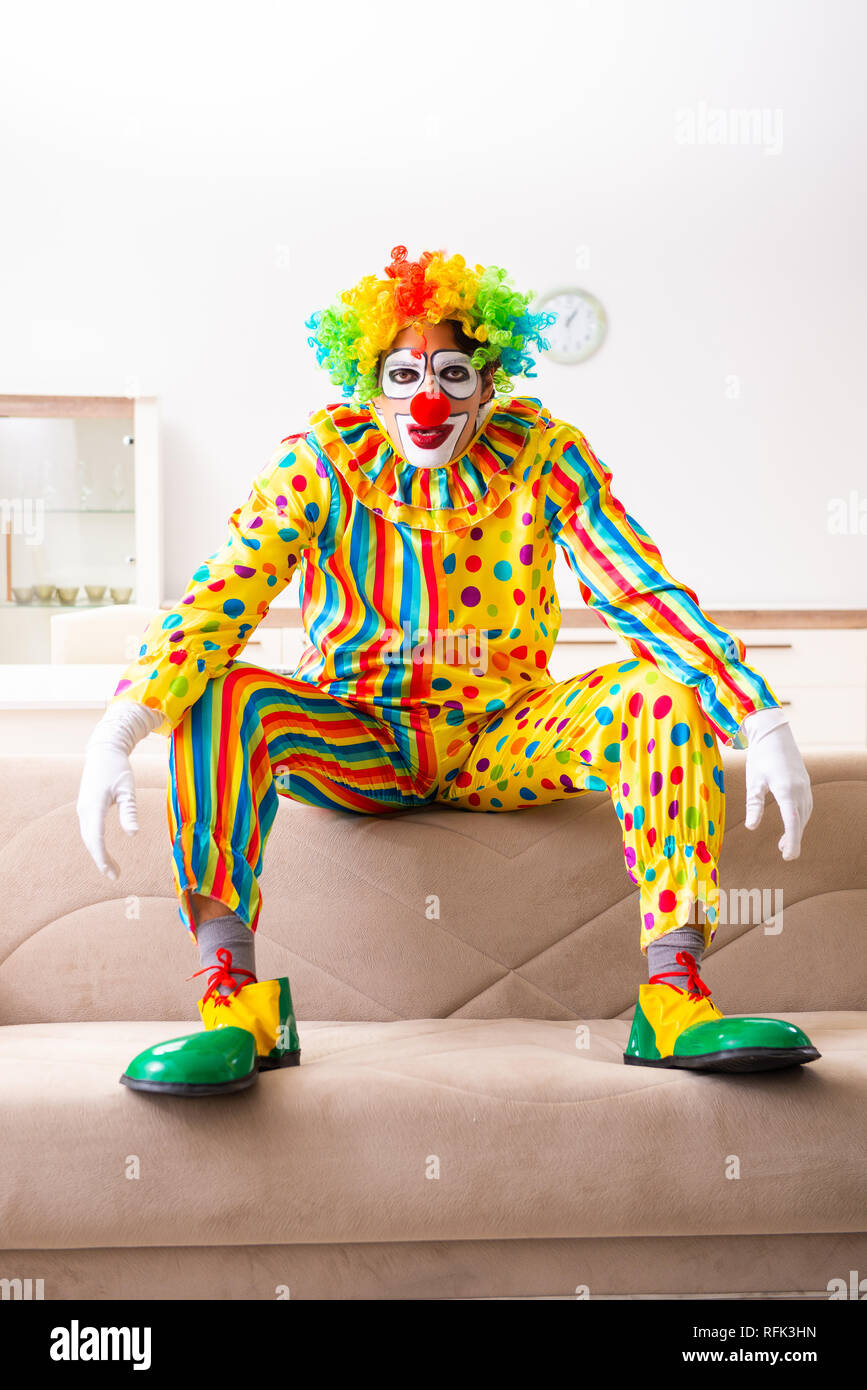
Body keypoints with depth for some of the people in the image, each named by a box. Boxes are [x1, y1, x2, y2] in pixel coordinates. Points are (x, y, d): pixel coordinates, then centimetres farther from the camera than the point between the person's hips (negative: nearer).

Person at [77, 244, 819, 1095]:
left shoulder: (543, 456, -7)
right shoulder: (323, 461, -9)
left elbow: (646, 597, -13)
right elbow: (214, 602, -18)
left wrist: (765, 727, -25)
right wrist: (118, 732, -35)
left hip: (501, 742, 1)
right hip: (358, 746, 0)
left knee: (666, 693, -23)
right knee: (219, 697, -28)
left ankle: (675, 994, -30)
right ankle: (233, 999, -31)